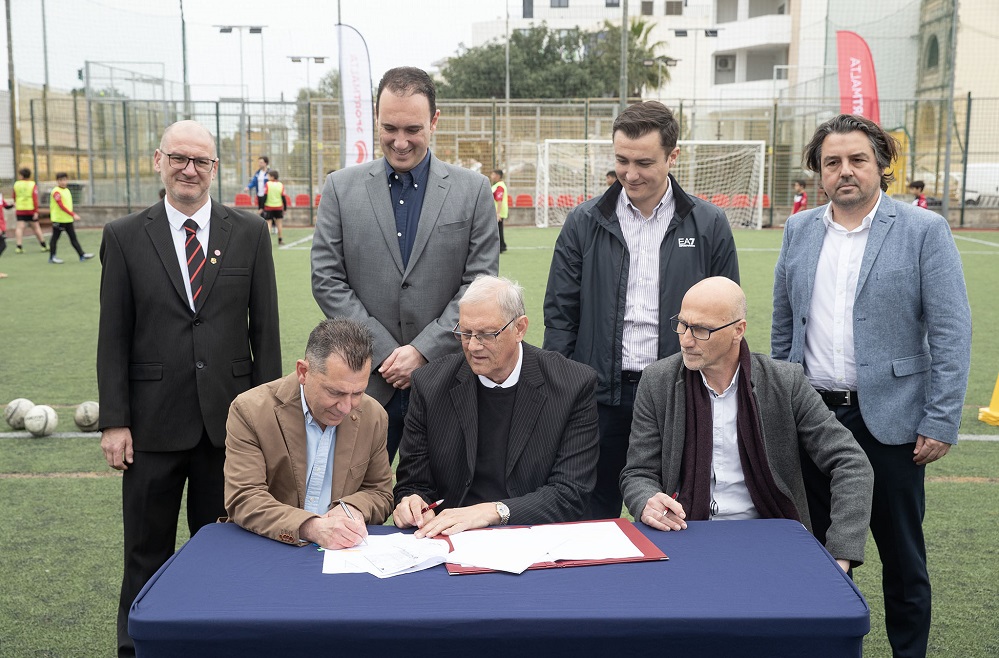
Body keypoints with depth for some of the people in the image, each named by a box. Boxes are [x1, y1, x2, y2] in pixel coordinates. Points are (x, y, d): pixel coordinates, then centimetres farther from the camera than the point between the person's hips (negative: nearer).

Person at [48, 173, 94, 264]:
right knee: (55, 238, 2)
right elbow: (61, 206, -20)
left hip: (68, 219, 8)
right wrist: (73, 214, -22)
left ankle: (82, 255, 7)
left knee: (73, 238, 8)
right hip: (58, 219, -8)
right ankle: (52, 257, 10)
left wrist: (72, 215, 11)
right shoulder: (56, 191, -14)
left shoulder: (67, 190, 12)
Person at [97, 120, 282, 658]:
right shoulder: (125, 236, 1)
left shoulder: (250, 233, 3)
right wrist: (114, 421, -5)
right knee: (147, 554, 12)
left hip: (229, 421, 1)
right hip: (154, 425, 0)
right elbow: (113, 337, 0)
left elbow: (265, 330, 3)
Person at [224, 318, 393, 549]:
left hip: (341, 550, 3)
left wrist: (353, 508, -12)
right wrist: (311, 528, -31)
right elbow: (243, 501, -16)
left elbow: (381, 494, 11)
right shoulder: (249, 411, -10)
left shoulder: (374, 416, 2)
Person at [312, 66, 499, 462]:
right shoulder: (341, 188, 4)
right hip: (365, 378, 1)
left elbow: (479, 285, -2)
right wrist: (385, 352, -8)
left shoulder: (473, 190, 2)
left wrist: (422, 351, -10)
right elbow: (327, 280, -1)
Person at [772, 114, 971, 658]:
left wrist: (941, 422, -12)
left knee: (902, 552, 10)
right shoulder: (799, 231, 7)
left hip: (889, 418, -3)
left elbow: (951, 333, -9)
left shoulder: (924, 230, -6)